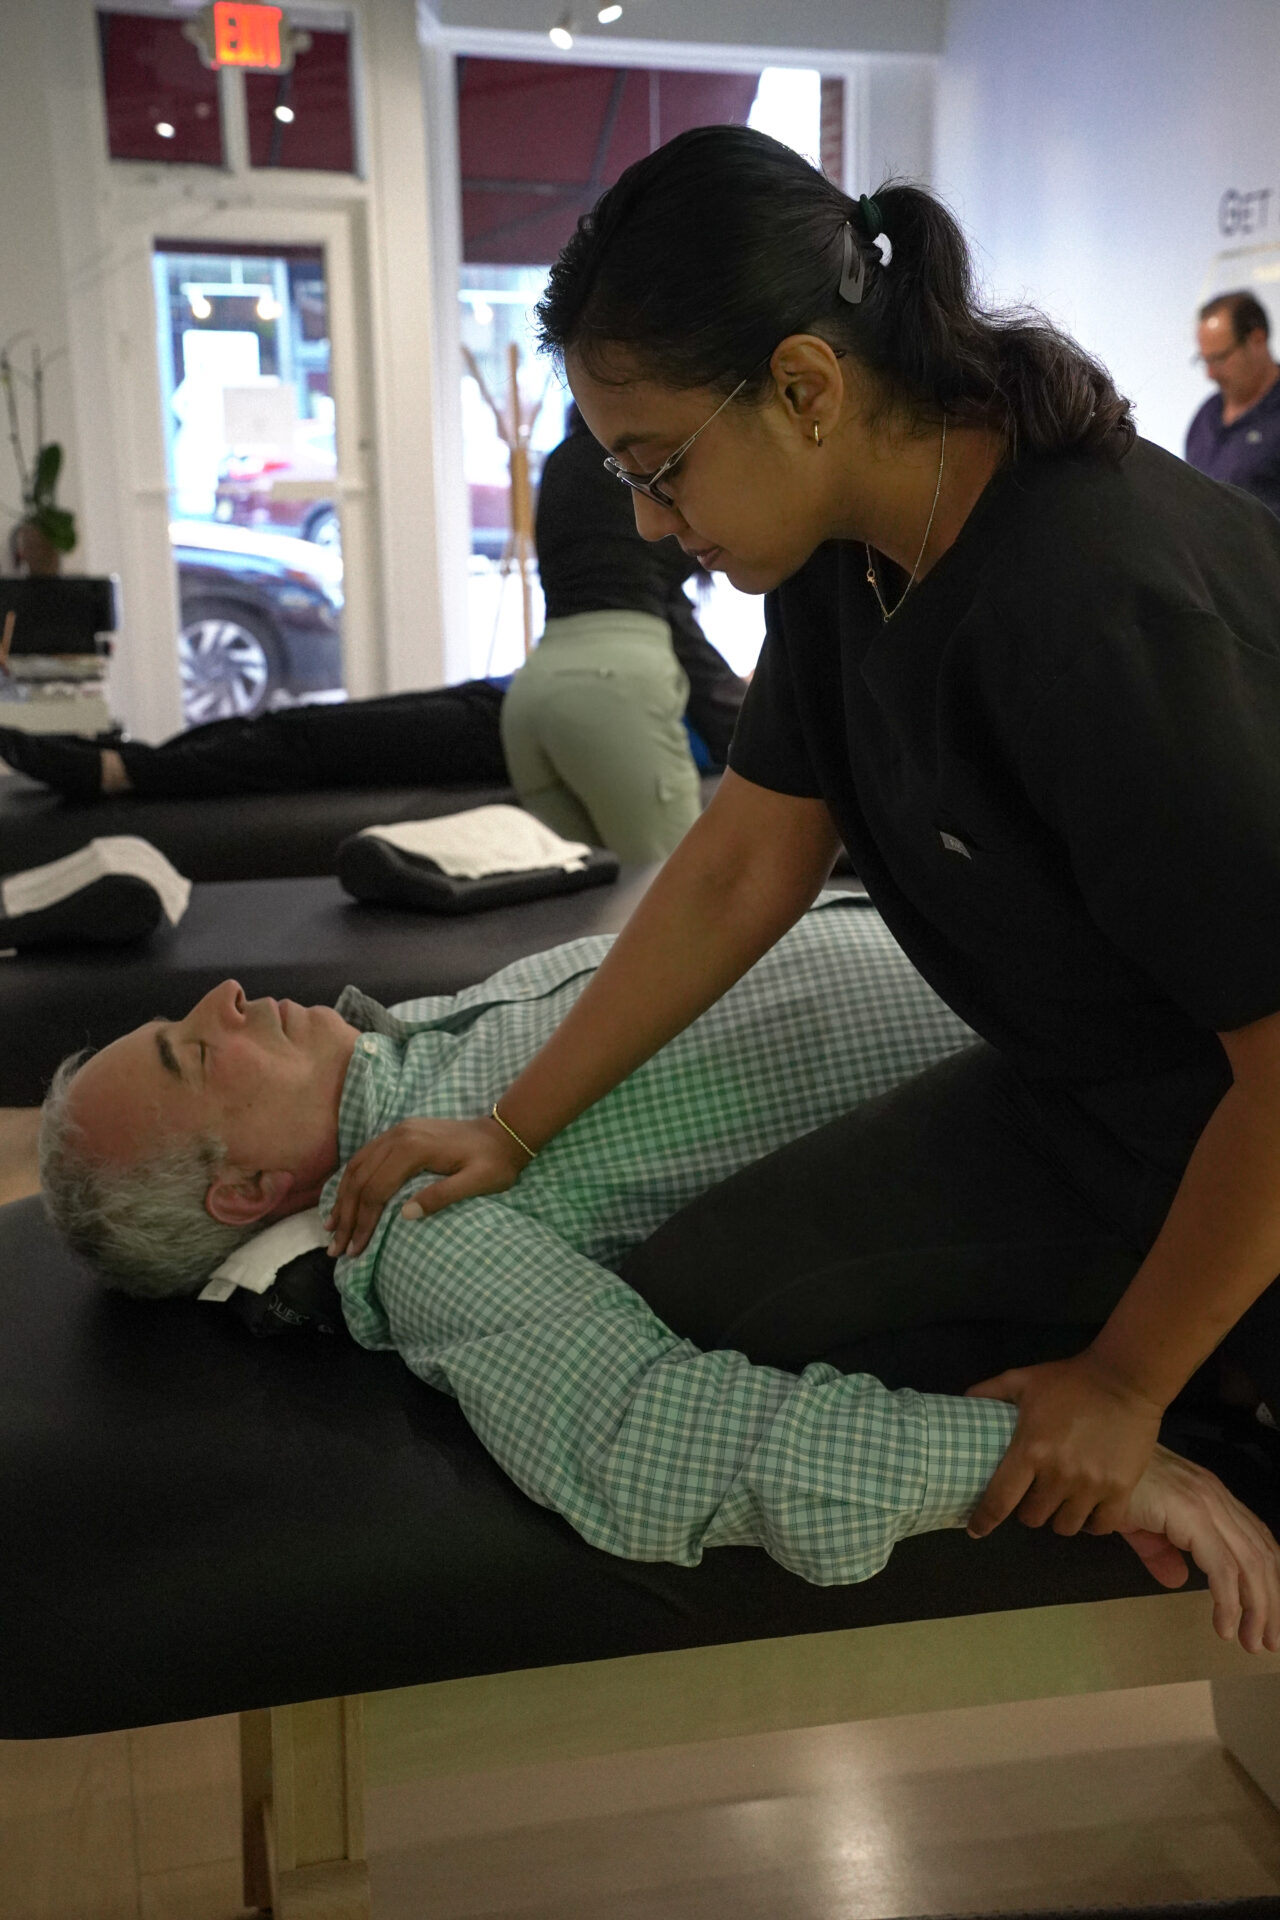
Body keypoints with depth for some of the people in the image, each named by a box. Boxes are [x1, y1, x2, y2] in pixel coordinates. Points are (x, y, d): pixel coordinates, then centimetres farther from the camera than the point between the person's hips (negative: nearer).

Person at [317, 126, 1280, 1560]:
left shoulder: (1105, 608, -32)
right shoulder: (853, 550, -5)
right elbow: (743, 868, 2)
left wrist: (1124, 1387, -13)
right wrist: (515, 1130, 4)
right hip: (1069, 1093, 9)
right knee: (691, 1295, 3)